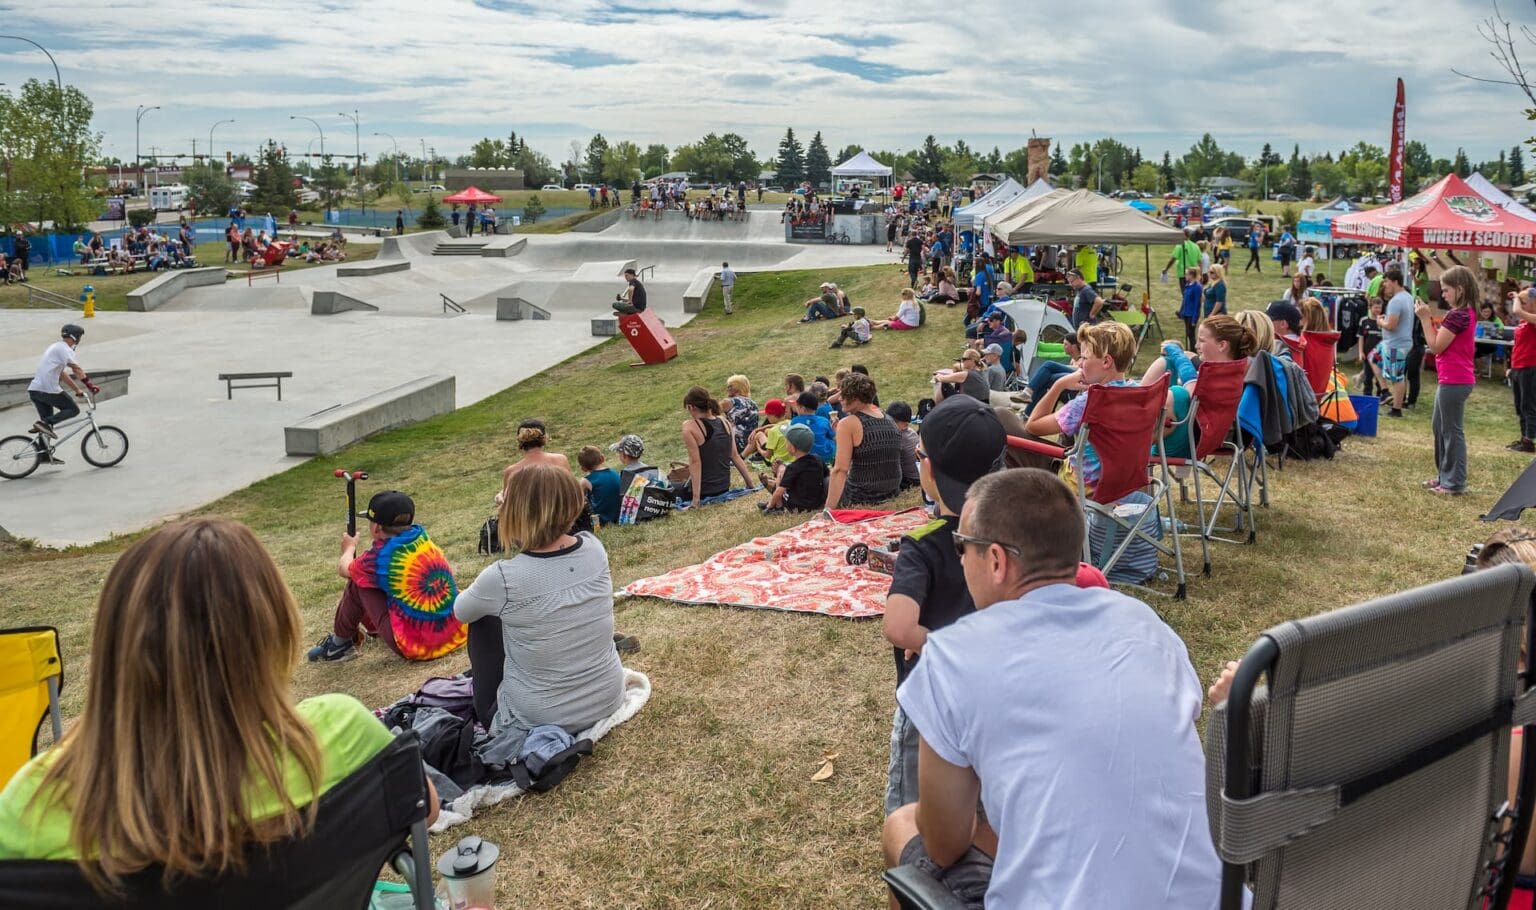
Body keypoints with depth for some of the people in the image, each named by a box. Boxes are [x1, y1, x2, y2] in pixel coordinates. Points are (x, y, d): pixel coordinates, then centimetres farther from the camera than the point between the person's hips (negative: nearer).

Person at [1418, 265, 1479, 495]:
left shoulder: (1457, 315, -20)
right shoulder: (1466, 313, 12)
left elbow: (1436, 346, -16)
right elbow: (1443, 342, 13)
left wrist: (1425, 319, -10)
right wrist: (1430, 318, 7)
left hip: (1454, 381, -10)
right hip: (1455, 379, 10)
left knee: (1452, 431, -2)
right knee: (1439, 426, 19)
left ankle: (1455, 483, 5)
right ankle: (1445, 475, 27)